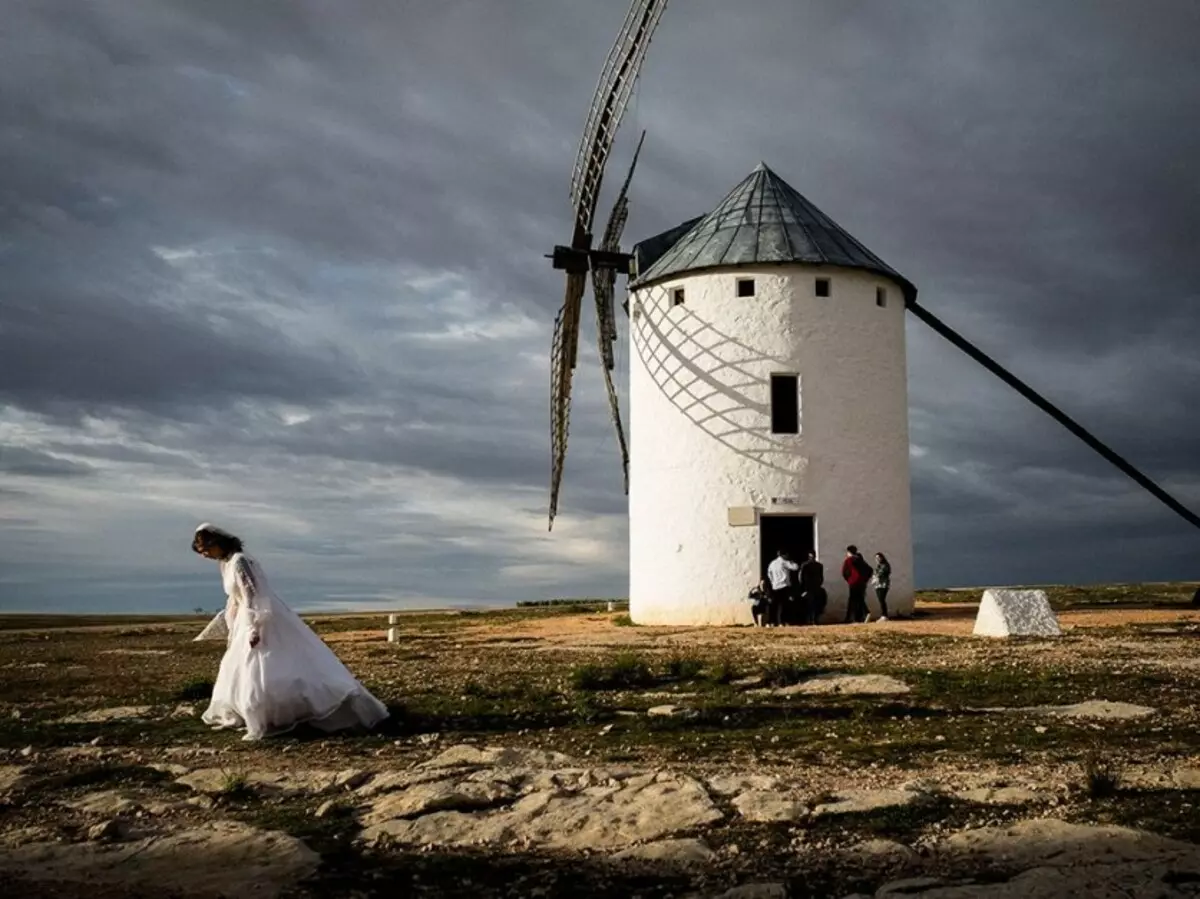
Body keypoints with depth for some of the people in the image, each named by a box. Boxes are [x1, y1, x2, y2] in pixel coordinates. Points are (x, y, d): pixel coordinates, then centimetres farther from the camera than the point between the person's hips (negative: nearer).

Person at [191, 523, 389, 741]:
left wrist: (255, 629, -27)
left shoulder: (239, 562, -16)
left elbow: (253, 596, -23)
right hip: (249, 624, 10)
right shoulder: (226, 564, 13)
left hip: (266, 624, -10)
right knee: (238, 671, 17)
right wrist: (233, 635, 23)